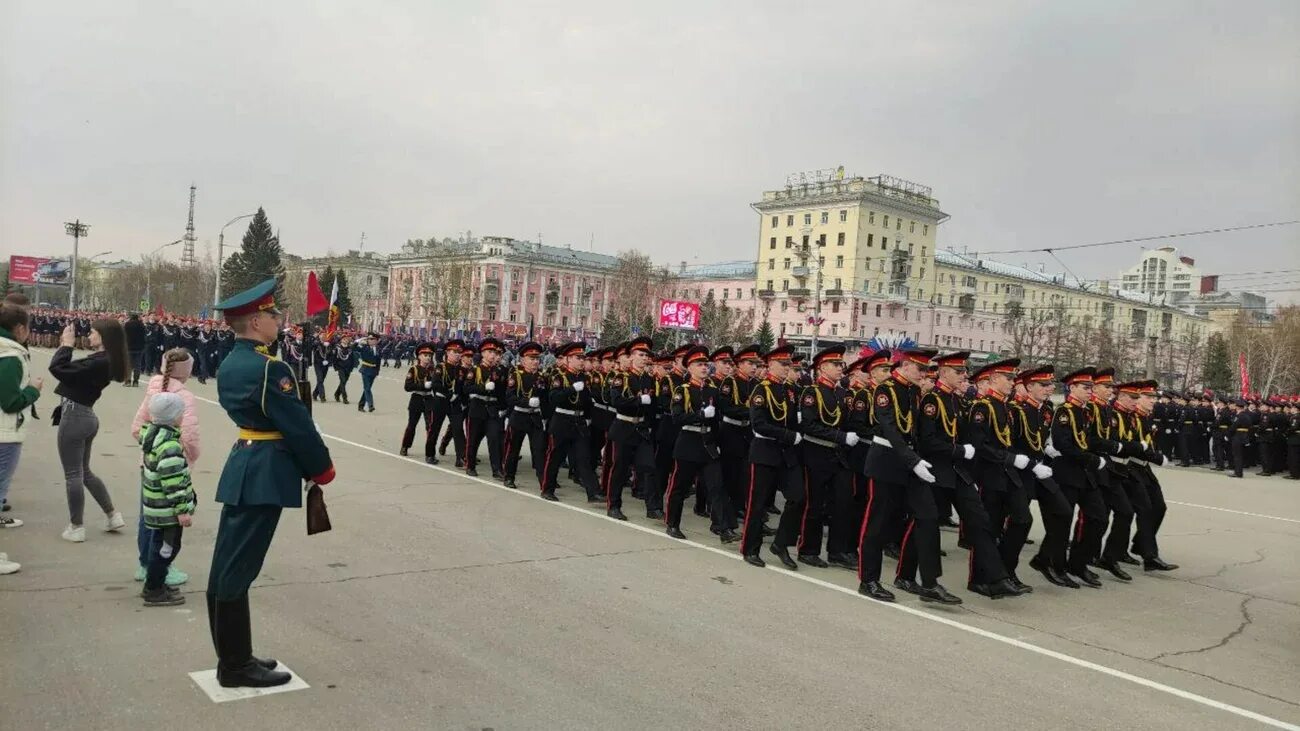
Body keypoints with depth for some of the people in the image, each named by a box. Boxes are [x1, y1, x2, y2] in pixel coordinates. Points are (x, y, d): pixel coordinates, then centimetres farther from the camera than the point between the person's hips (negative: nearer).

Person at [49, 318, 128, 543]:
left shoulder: (98, 362, -22)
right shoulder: (106, 361, 7)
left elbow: (57, 368, -24)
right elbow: (73, 370, 15)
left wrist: (66, 344, -13)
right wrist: (66, 346, 8)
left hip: (74, 416, -10)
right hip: (85, 416, 10)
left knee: (73, 475, 2)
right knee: (84, 472, 21)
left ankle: (76, 528, 10)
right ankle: (113, 516, 23)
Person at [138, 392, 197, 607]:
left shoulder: (152, 433, 2)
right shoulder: (170, 446, -26)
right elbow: (172, 482, -26)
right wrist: (181, 510, -22)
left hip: (155, 503, 10)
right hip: (167, 509, -10)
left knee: (161, 544, 22)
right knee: (167, 547, 3)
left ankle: (154, 584, 34)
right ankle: (154, 591, 12)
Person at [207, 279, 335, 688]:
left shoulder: (230, 364, 12)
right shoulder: (268, 368, -18)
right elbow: (297, 425, -16)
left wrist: (308, 465, 14)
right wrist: (322, 468, -2)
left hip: (242, 465, 10)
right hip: (265, 473, -10)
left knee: (227, 564, 12)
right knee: (239, 567, -3)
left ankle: (231, 656, 25)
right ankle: (236, 666, 8)